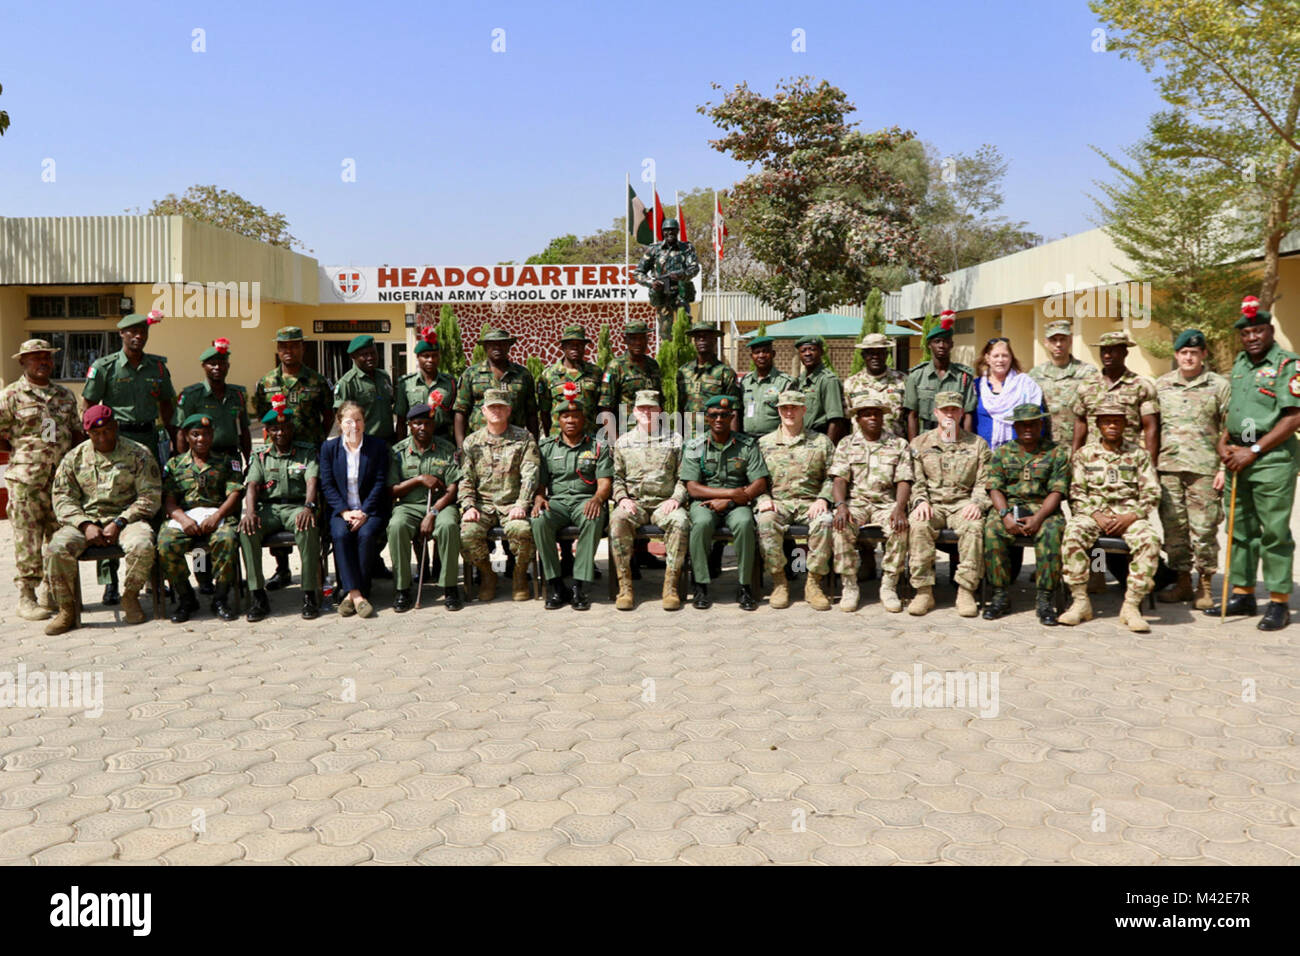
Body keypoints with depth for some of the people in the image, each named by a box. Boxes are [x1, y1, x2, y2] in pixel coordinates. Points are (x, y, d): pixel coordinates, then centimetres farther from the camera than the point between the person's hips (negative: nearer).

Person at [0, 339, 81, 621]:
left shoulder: (66, 396, 15)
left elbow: (77, 433, 20)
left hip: (62, 478, 5)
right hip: (26, 480, -5)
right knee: (28, 540, -3)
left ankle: (53, 593, 19)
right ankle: (26, 599, 4)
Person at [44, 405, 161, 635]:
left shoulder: (138, 454, 3)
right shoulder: (74, 458, 11)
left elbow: (150, 496, -3)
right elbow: (62, 497, 7)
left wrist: (119, 523, -13)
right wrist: (85, 525, -10)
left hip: (126, 518, -2)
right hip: (85, 520, 2)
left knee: (142, 546, -35)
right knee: (57, 548, -27)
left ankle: (130, 596, -6)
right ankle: (66, 610, -9)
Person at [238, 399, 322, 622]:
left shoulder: (307, 452, 11)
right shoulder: (261, 457, 18)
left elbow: (312, 481, -5)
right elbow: (252, 485, 3)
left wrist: (309, 506, -27)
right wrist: (250, 511, -18)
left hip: (296, 506, -2)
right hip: (268, 507, 2)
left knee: (308, 527, -37)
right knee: (247, 529, -30)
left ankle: (310, 594, -31)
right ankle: (259, 597, -25)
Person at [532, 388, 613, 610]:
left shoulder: (599, 447, 12)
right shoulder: (546, 446, 16)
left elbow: (605, 481, 1)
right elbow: (539, 481, 12)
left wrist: (597, 498, -21)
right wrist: (539, 498, -12)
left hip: (585, 500, -1)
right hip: (556, 500, 2)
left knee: (593, 519, -37)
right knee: (539, 520, -33)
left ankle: (579, 586, -32)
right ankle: (556, 585, -24)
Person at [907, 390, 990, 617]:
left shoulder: (977, 445, 14)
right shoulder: (920, 443, 14)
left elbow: (984, 483, 8)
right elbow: (915, 481, 7)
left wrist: (977, 503, -12)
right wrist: (920, 501, -12)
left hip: (963, 504, 0)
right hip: (932, 503, 0)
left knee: (973, 526, -34)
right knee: (918, 525, -34)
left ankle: (966, 591, -26)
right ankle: (924, 591, -28)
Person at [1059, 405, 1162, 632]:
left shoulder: (1138, 455, 11)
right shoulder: (1084, 454, 12)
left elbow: (1152, 493, 6)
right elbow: (1076, 493, 5)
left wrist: (1131, 516, -11)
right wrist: (1096, 515, -11)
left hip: (1128, 515, 0)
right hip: (1093, 513, 0)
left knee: (1150, 540, -32)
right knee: (1072, 533, -33)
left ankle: (1131, 605, -26)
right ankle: (1080, 601, -24)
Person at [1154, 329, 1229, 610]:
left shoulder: (1219, 386, 3)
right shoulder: (1161, 385, 11)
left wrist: (1224, 468, -5)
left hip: (1204, 468, -3)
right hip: (1168, 467, 3)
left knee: (1203, 529, -2)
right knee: (1174, 528, 6)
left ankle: (1204, 586, 10)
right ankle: (1182, 581, 17)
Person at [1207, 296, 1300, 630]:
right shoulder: (1239, 363, 15)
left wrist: (1253, 451, -15)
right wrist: (1223, 443, 8)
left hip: (1273, 457, -7)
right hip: (1239, 459, 7)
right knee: (1240, 529, 11)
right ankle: (1243, 595, 21)